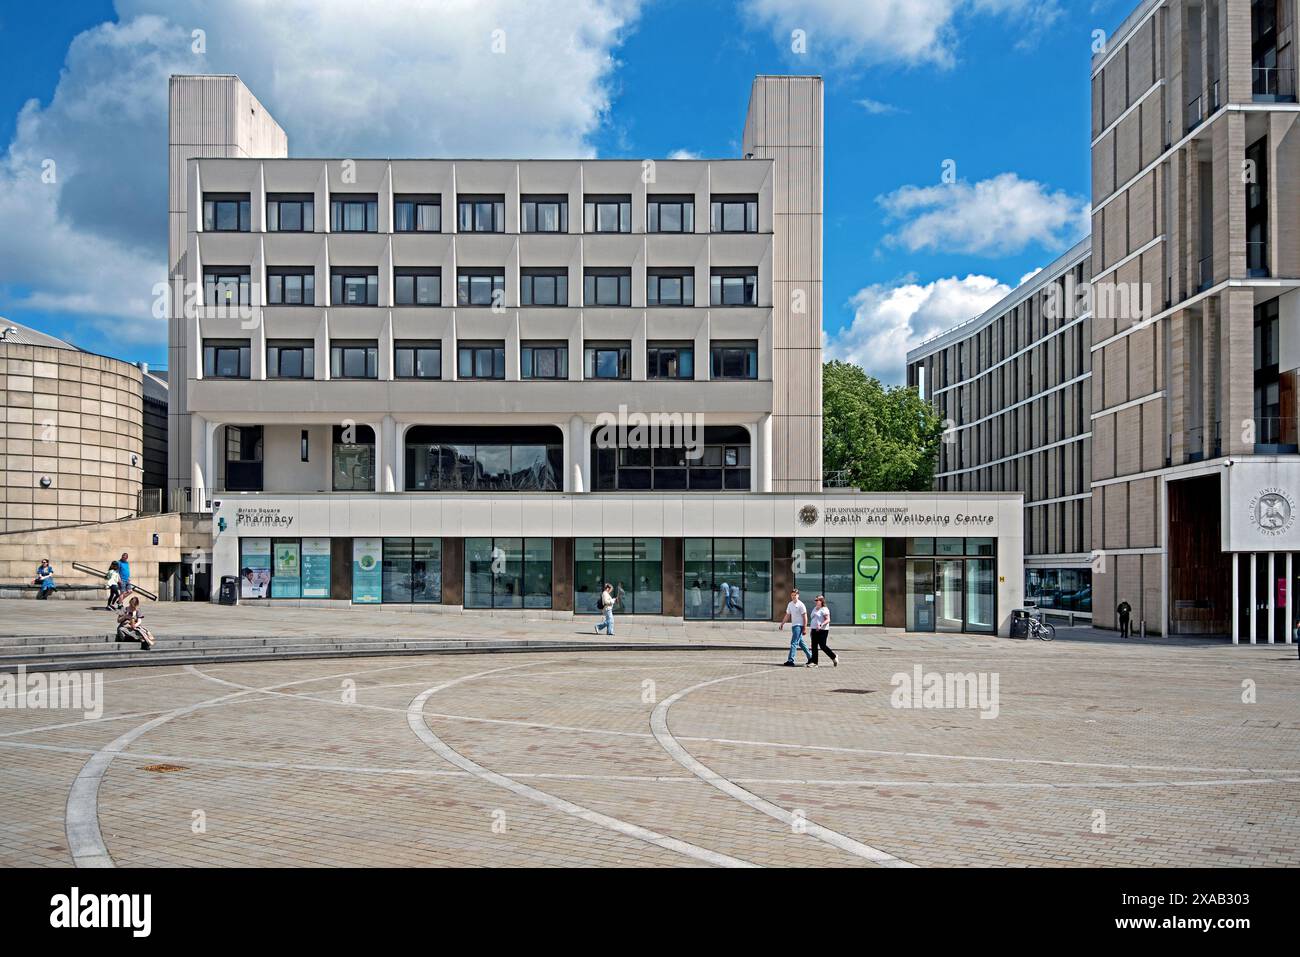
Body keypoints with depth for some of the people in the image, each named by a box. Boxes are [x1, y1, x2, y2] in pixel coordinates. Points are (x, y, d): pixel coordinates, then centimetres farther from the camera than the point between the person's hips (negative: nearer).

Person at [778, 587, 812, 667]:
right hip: (793, 626, 8)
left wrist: (804, 628, -15)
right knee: (800, 642, 15)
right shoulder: (790, 604, 11)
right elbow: (787, 615, 19)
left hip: (799, 626, -8)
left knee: (794, 643, -13)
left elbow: (805, 617, -11)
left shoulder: (801, 605, -11)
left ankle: (791, 660, -16)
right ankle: (810, 657, 26)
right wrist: (782, 624, 14)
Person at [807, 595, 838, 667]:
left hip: (822, 630, -8)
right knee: (814, 646, 2)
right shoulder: (815, 609, 17)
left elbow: (828, 620, -16)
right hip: (814, 630, 8)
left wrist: (821, 625, -28)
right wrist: (811, 627, 19)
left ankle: (834, 657, 13)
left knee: (822, 646, -7)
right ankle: (814, 662, 3)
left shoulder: (824, 609, -9)